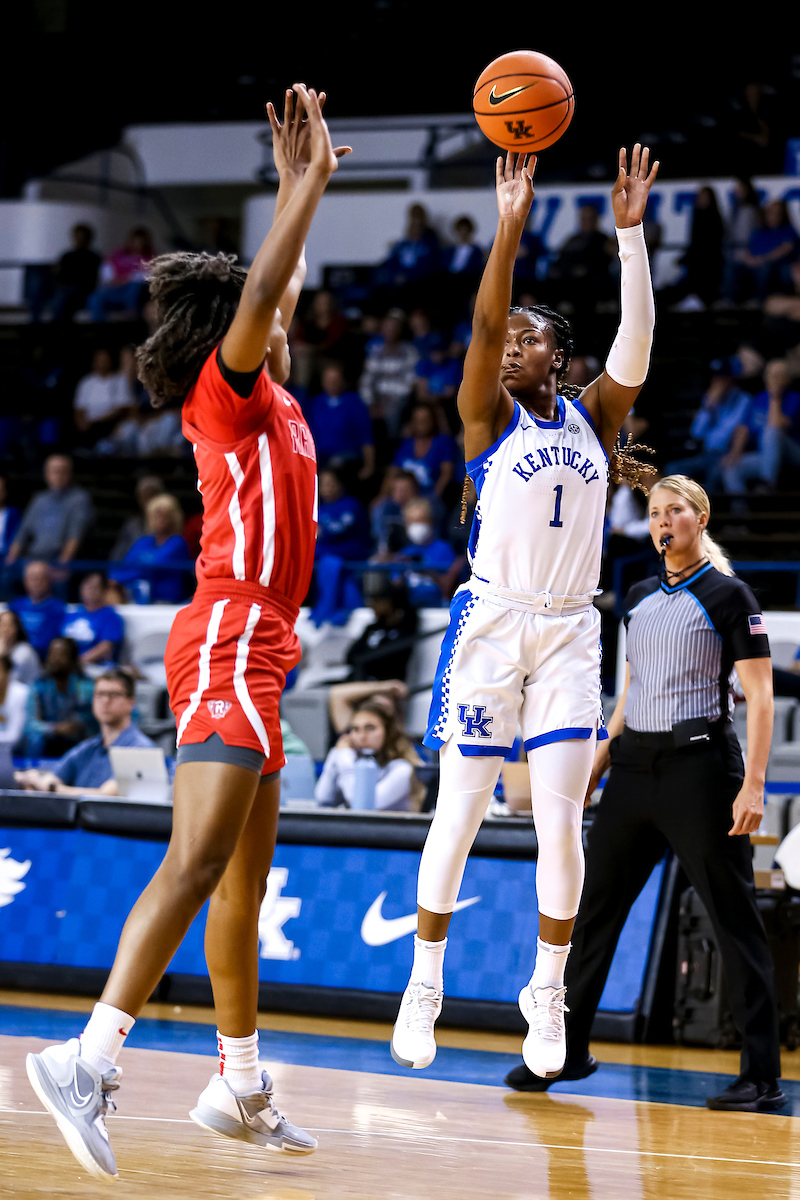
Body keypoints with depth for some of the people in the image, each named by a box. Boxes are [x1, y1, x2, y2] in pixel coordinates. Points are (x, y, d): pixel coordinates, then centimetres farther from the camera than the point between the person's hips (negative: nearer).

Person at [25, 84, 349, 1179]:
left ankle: (241, 1089, 17)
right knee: (198, 861, -21)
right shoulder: (226, 386, -4)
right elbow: (261, 289, -21)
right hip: (231, 637, -10)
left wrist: (299, 183, 28)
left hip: (251, 649, 10)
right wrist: (309, 181, -14)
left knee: (245, 880, 11)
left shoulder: (267, 400, 19)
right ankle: (89, 1059, -30)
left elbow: (277, 289, 33)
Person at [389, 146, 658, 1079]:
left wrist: (630, 233, -15)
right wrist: (510, 226, -26)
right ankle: (425, 985, 12)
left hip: (570, 631, 2)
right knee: (459, 811, 1)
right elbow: (483, 323, -15)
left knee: (561, 818, -2)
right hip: (492, 622, -2)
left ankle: (547, 994, 10)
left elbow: (636, 339, -6)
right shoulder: (489, 417, 1)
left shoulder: (593, 419, 9)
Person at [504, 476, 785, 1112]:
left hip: (699, 764, -7)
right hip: (635, 764, 7)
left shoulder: (728, 595, -5)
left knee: (735, 919, -5)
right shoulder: (640, 597, 14)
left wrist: (753, 785, -18)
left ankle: (763, 1078, -2)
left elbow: (760, 695, -10)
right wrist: (597, 764, 18)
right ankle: (568, 1050, 21)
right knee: (593, 906, 9)